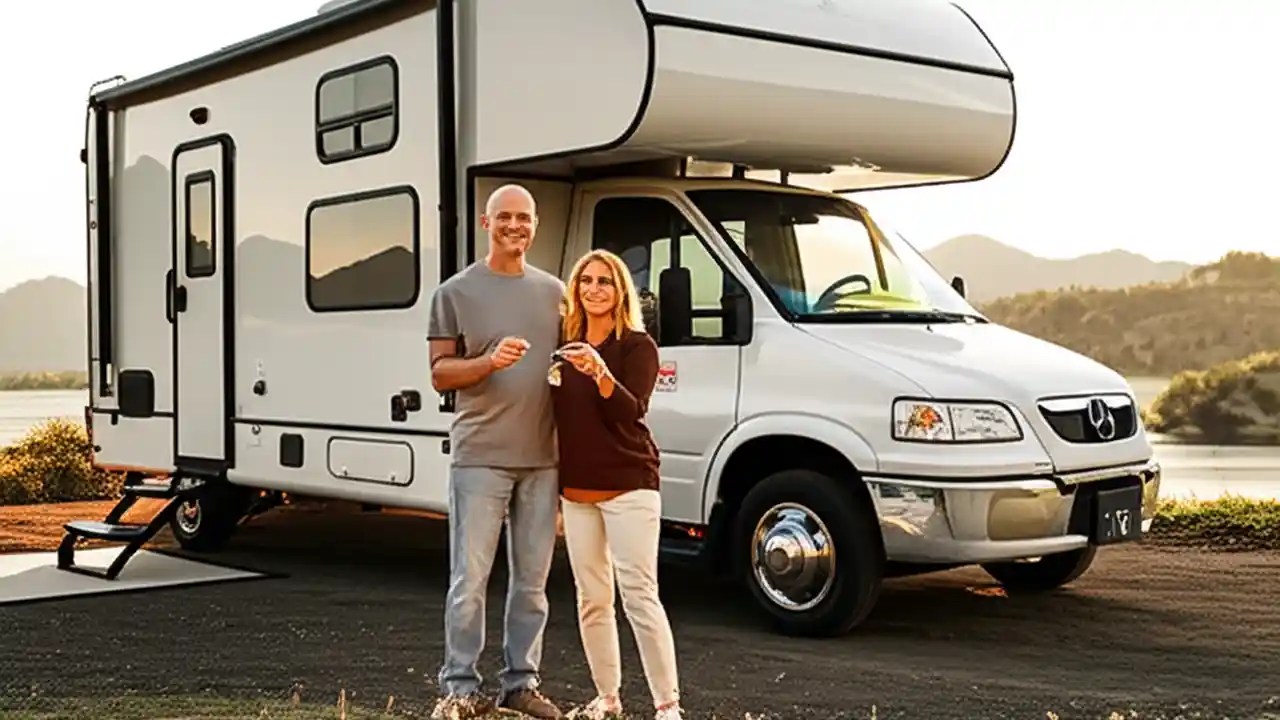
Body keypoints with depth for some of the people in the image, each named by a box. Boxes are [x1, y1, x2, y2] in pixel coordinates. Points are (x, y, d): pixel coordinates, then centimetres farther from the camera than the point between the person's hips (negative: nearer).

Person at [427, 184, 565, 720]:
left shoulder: (553, 292, 13)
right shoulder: (456, 292, 2)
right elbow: (441, 374, -1)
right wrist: (489, 361, -18)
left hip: (542, 458, 4)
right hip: (480, 457, -4)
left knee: (532, 580, 8)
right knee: (470, 579, -2)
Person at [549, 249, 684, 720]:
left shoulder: (638, 346, -5)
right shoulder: (565, 346, 10)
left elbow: (631, 411, -19)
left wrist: (600, 372, -34)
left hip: (628, 485, -5)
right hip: (576, 489, 6)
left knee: (640, 595, -10)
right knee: (592, 598, 10)